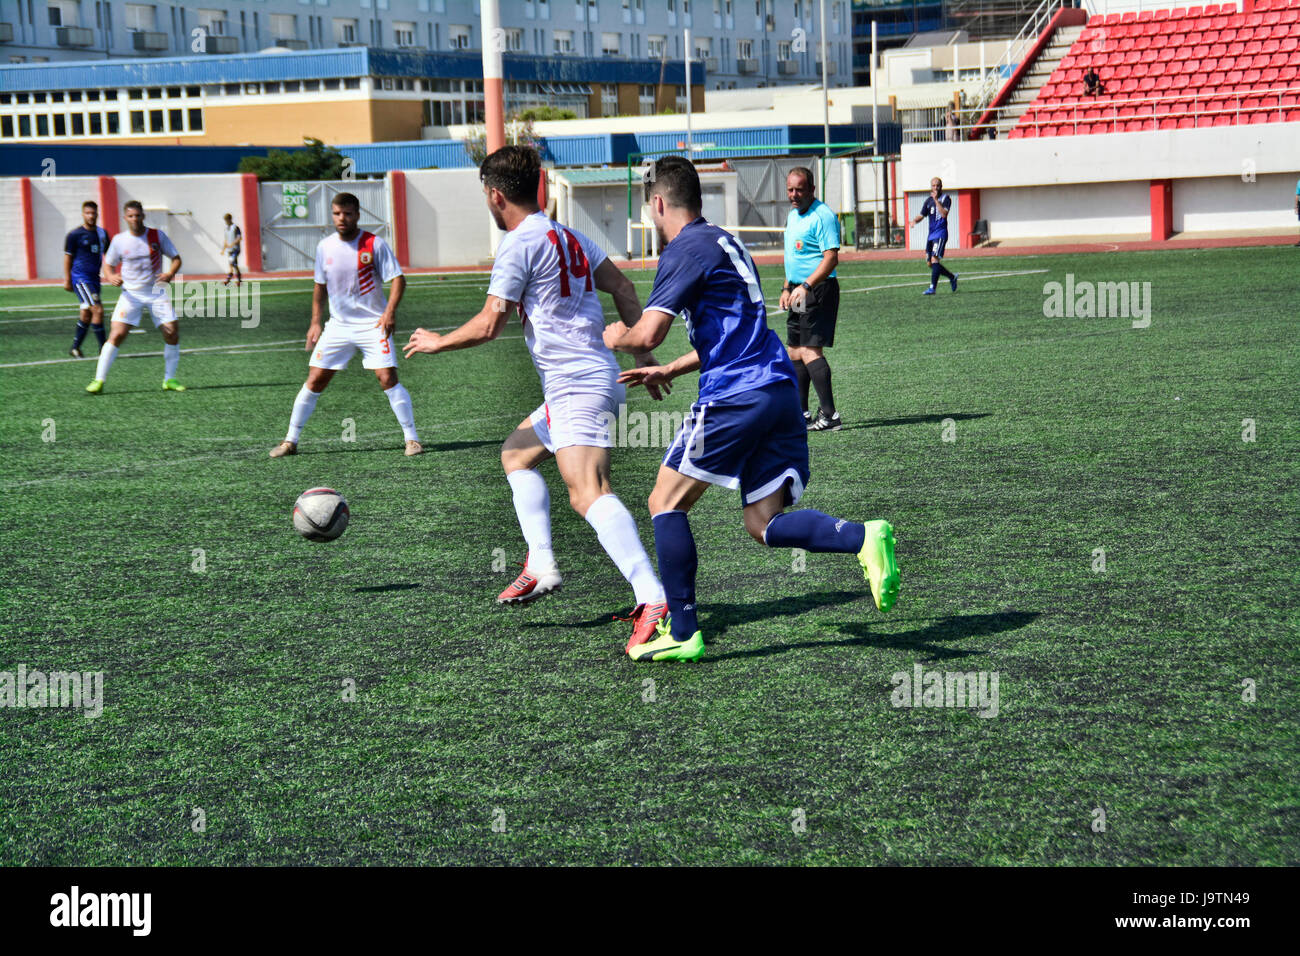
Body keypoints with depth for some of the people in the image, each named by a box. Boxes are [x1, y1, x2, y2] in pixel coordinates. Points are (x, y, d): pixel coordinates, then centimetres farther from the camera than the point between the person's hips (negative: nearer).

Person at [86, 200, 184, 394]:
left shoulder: (157, 235, -2)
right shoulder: (119, 240, -1)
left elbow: (176, 258, 4)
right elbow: (108, 263, 9)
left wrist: (170, 273, -17)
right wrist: (111, 277, -13)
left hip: (156, 292, 1)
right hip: (131, 293, -1)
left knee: (172, 333, -7)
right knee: (116, 335, -13)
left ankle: (169, 380, 9)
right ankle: (99, 380, -6)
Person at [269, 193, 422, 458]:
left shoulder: (375, 244, -9)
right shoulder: (325, 247, 4)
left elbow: (398, 279, -9)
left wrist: (390, 311, -23)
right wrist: (315, 322, 12)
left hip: (373, 325, -4)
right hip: (338, 326, 4)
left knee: (388, 378, -14)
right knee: (314, 380, 2)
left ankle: (412, 438, -3)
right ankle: (290, 441, 12)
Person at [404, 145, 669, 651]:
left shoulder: (519, 245, -10)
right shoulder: (569, 237, 17)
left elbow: (488, 325, -11)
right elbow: (623, 288, 19)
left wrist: (437, 342, 6)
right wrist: (644, 353, 22)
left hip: (577, 385, -10)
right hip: (594, 376, 10)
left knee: (589, 494, -23)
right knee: (516, 452, 26)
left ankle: (653, 600, -37)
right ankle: (541, 565, 19)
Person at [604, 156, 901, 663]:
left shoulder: (686, 250, -6)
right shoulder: (723, 242, 24)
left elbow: (647, 334, -14)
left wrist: (616, 337, 9)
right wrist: (669, 371, 35)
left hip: (736, 398, -9)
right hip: (780, 390, 9)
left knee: (666, 503, 4)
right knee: (765, 523, 8)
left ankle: (682, 633, 4)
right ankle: (863, 538, -15)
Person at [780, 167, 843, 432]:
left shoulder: (822, 216, -15)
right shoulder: (793, 215, 16)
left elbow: (831, 258, -22)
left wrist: (806, 286, -30)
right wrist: (787, 287, 22)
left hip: (819, 291, -10)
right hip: (800, 292, 10)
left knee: (810, 351, -16)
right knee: (794, 352, 12)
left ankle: (829, 415, -17)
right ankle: (801, 415, 21)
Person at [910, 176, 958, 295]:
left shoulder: (945, 198, -4)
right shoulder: (929, 200, 15)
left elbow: (944, 214, -18)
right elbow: (921, 215, 17)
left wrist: (936, 200, -22)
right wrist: (915, 220, -5)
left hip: (941, 233, -7)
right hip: (931, 234, 7)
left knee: (934, 260, -18)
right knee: (930, 263, 8)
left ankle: (932, 288, -21)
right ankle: (952, 277, 28)